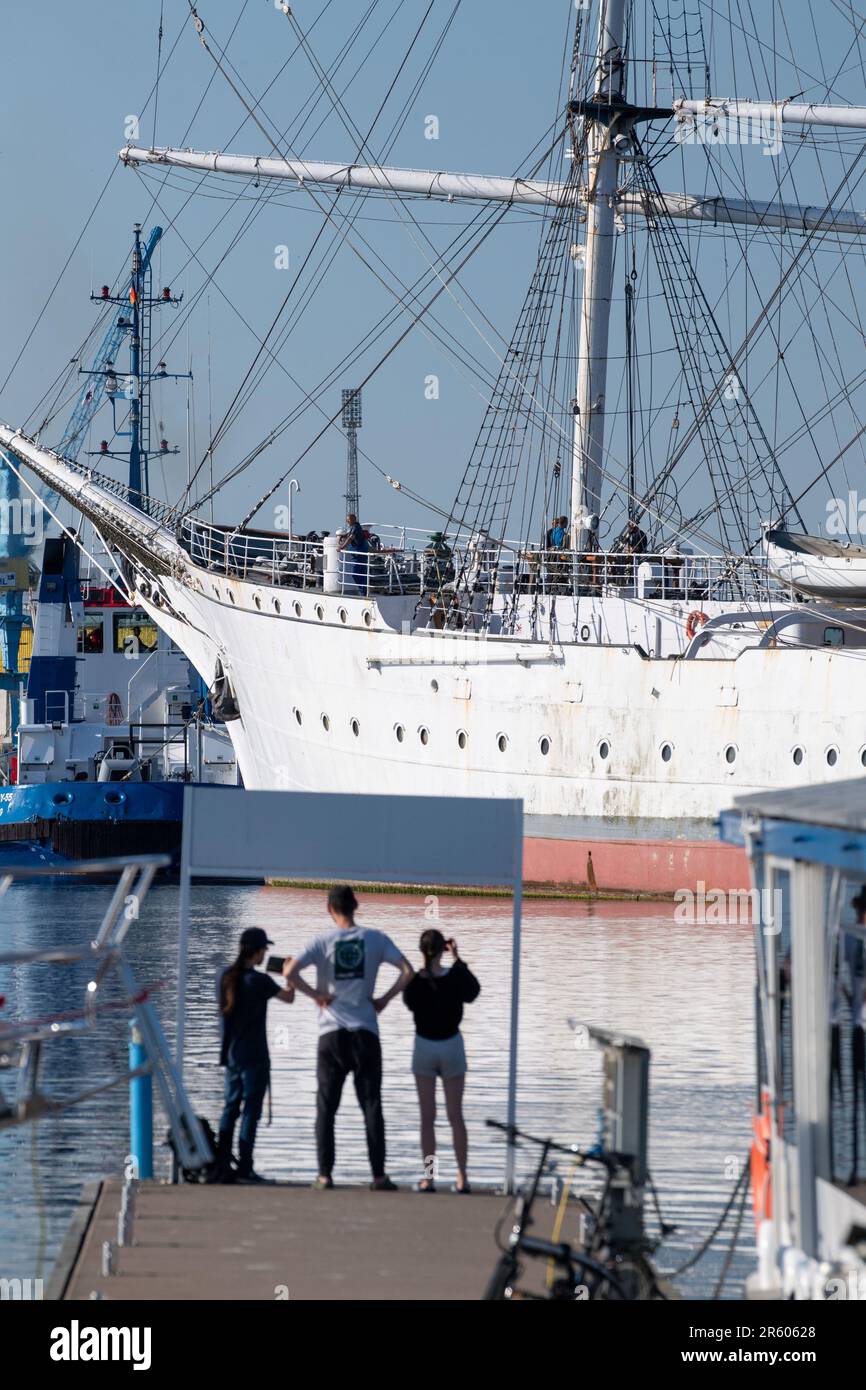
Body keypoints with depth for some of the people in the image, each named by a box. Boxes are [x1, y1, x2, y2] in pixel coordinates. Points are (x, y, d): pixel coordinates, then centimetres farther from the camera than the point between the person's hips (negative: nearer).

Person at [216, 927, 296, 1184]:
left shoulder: (227, 977, 4)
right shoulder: (259, 980, -15)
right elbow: (288, 997, -1)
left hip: (231, 1054, 6)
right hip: (254, 1056, -6)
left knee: (230, 1108, 13)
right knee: (250, 1110, -4)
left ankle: (221, 1166, 12)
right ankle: (245, 1169, -6)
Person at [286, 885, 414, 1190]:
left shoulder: (322, 942, -2)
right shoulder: (375, 939, 1)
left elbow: (290, 972, -14)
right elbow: (408, 971, -4)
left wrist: (316, 995, -2)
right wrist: (385, 999, 5)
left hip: (331, 1034, -1)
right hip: (366, 1033, 1)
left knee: (326, 1108, 6)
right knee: (372, 1106, 4)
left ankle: (325, 1174, 0)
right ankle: (379, 1175, 0)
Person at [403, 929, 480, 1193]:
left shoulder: (414, 982, -13)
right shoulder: (456, 978, -13)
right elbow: (473, 991, 8)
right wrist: (458, 960, 9)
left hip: (424, 1047, 0)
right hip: (452, 1046, 0)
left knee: (427, 1117, 6)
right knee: (455, 1116, 8)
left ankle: (428, 1178, 3)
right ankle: (462, 1178, 7)